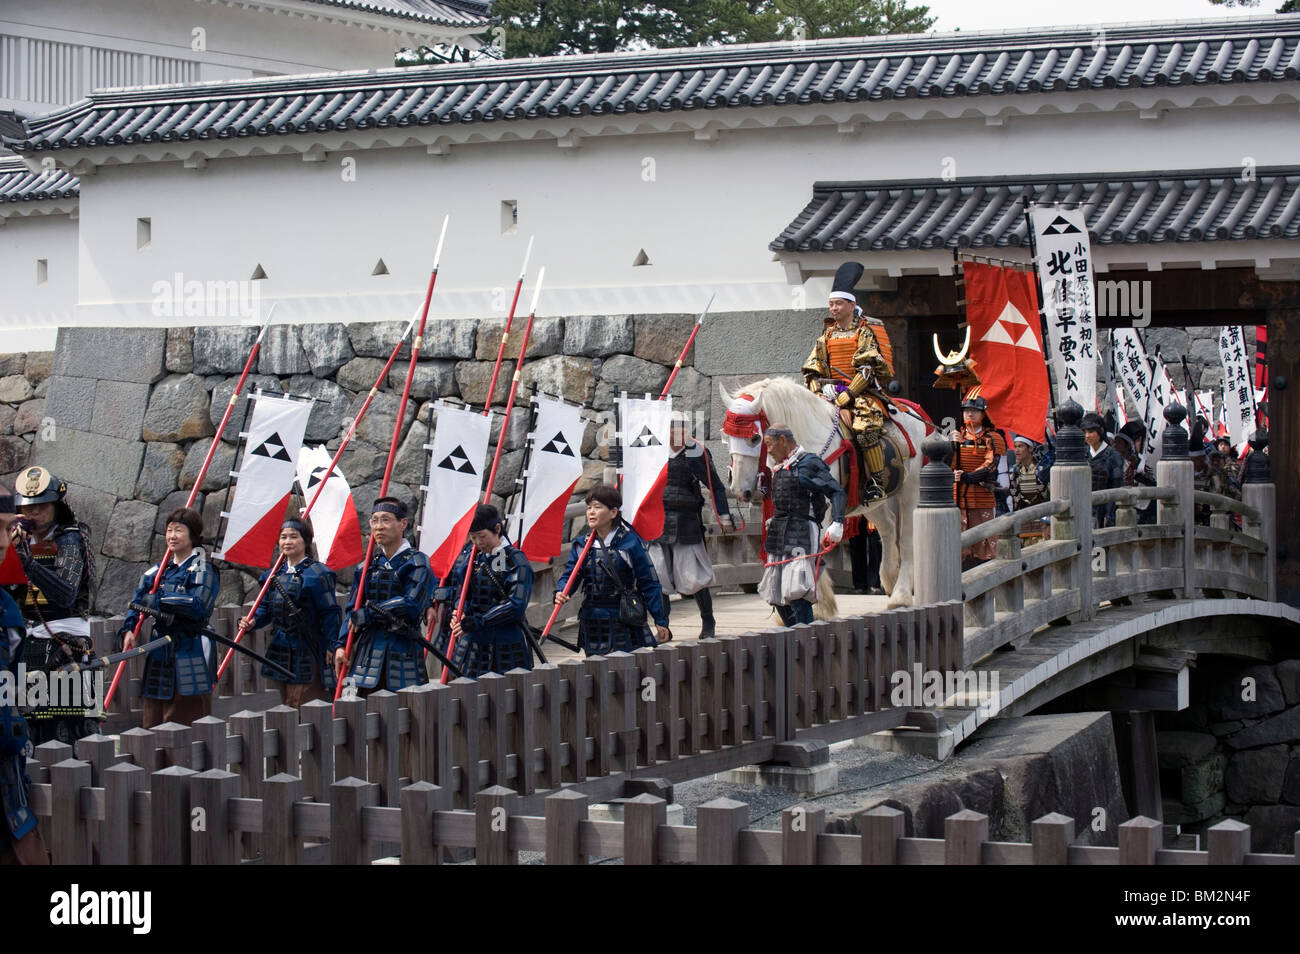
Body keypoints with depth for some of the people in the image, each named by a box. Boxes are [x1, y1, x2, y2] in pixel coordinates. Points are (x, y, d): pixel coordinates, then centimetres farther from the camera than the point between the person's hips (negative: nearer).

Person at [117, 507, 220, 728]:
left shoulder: (203, 570, -5)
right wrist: (128, 631, -10)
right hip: (159, 655, 6)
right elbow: (137, 603, 9)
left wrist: (156, 601, -15)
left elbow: (197, 606, -20)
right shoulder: (159, 571, 14)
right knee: (152, 721, 8)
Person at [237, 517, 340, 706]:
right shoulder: (274, 575, 13)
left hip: (307, 651, -7)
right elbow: (265, 608, 18)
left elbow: (330, 612, -10)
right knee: (286, 703, 11)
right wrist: (252, 622, -3)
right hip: (281, 651, 7)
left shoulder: (317, 574, -8)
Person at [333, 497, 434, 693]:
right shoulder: (369, 565, 13)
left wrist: (366, 614, -12)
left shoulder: (416, 563, -3)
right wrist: (341, 645, -1)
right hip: (368, 652, 5)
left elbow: (411, 604, -17)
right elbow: (352, 609, 12)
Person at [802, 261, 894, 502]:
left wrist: (846, 397, -17)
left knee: (865, 427, -32)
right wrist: (818, 393, -2)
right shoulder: (828, 334, 16)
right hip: (831, 392, 6)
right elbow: (813, 369, 16)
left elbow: (868, 369, -11)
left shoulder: (866, 331, -1)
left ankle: (876, 483, -24)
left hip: (863, 392, -6)